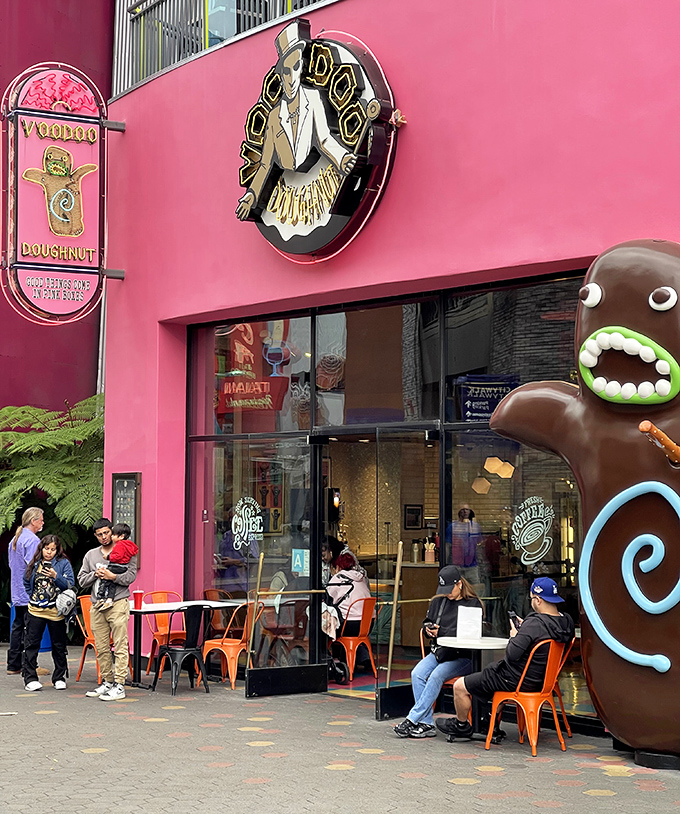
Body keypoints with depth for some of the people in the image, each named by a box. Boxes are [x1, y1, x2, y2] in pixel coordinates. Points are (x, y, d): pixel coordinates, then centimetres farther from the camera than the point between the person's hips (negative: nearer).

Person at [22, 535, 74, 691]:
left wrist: (56, 576, -22)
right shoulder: (34, 564, 8)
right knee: (31, 644, 0)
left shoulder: (64, 563, -1)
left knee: (59, 646, 7)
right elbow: (26, 583, 23)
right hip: (36, 611, 2)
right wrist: (32, 597, 11)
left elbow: (71, 585, -9)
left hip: (56, 612, -2)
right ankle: (30, 678, 6)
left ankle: (59, 678, 18)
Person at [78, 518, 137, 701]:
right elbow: (82, 580, 13)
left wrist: (112, 576, -19)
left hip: (118, 603, -5)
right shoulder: (90, 555, 17)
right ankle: (107, 682, 16)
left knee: (120, 646, -9)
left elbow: (131, 575, -7)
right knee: (101, 648, 7)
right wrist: (95, 574, -5)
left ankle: (119, 686, -10)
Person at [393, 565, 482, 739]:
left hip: (462, 657, -6)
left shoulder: (473, 604, -3)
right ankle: (427, 724, -20)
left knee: (436, 676, -30)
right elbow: (427, 623, 22)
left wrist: (441, 632, -16)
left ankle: (412, 719, -26)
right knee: (417, 674, -22)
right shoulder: (438, 601, 15)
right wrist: (428, 630, -3)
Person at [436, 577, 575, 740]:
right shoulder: (566, 621, -5)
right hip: (540, 678, 9)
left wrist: (514, 636, -12)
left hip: (517, 680, -9)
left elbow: (512, 655, -31)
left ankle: (461, 726, 28)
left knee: (460, 687, 5)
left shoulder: (534, 624, -31)